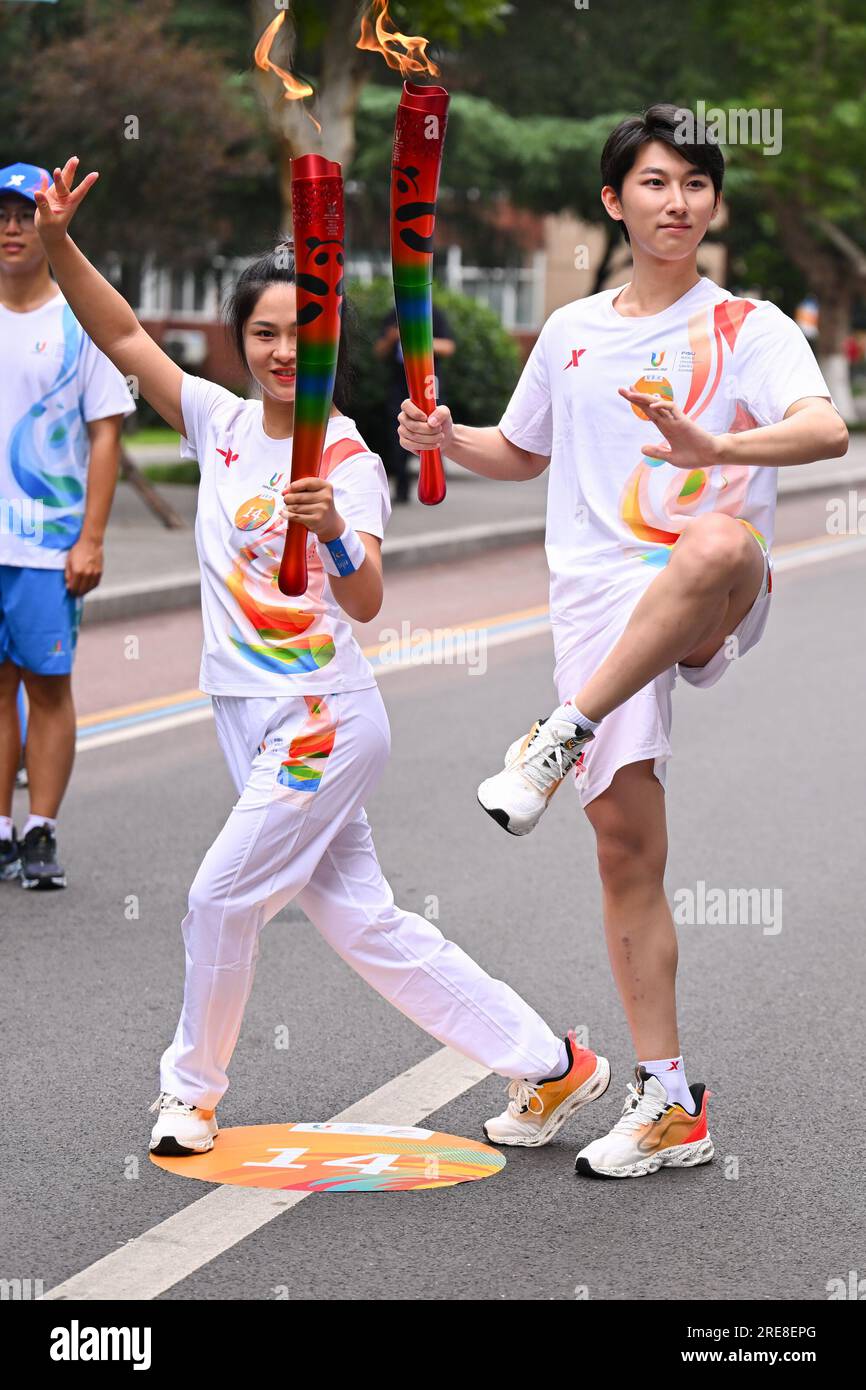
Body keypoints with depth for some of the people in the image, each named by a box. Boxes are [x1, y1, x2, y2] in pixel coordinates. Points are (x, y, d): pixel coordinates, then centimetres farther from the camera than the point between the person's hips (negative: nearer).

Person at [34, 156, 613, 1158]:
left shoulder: (347, 458, -11)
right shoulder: (222, 425, 6)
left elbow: (367, 603, -22)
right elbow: (124, 338, 4)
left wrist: (333, 532, -41)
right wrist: (57, 243, -8)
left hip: (325, 718, -7)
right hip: (251, 720, 7)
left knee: (222, 896, -6)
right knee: (360, 920, 9)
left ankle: (191, 1088, 17)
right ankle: (548, 1064, 17)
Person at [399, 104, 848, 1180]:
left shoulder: (750, 326, 3)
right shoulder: (571, 332, 17)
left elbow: (827, 431, -16)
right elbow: (524, 453, 32)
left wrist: (716, 445, -35)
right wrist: (446, 438, 11)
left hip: (715, 605, -4)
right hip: (598, 596, 4)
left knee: (720, 543, -41)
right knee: (627, 846, 0)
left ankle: (559, 740, -30)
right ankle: (668, 1105, 9)